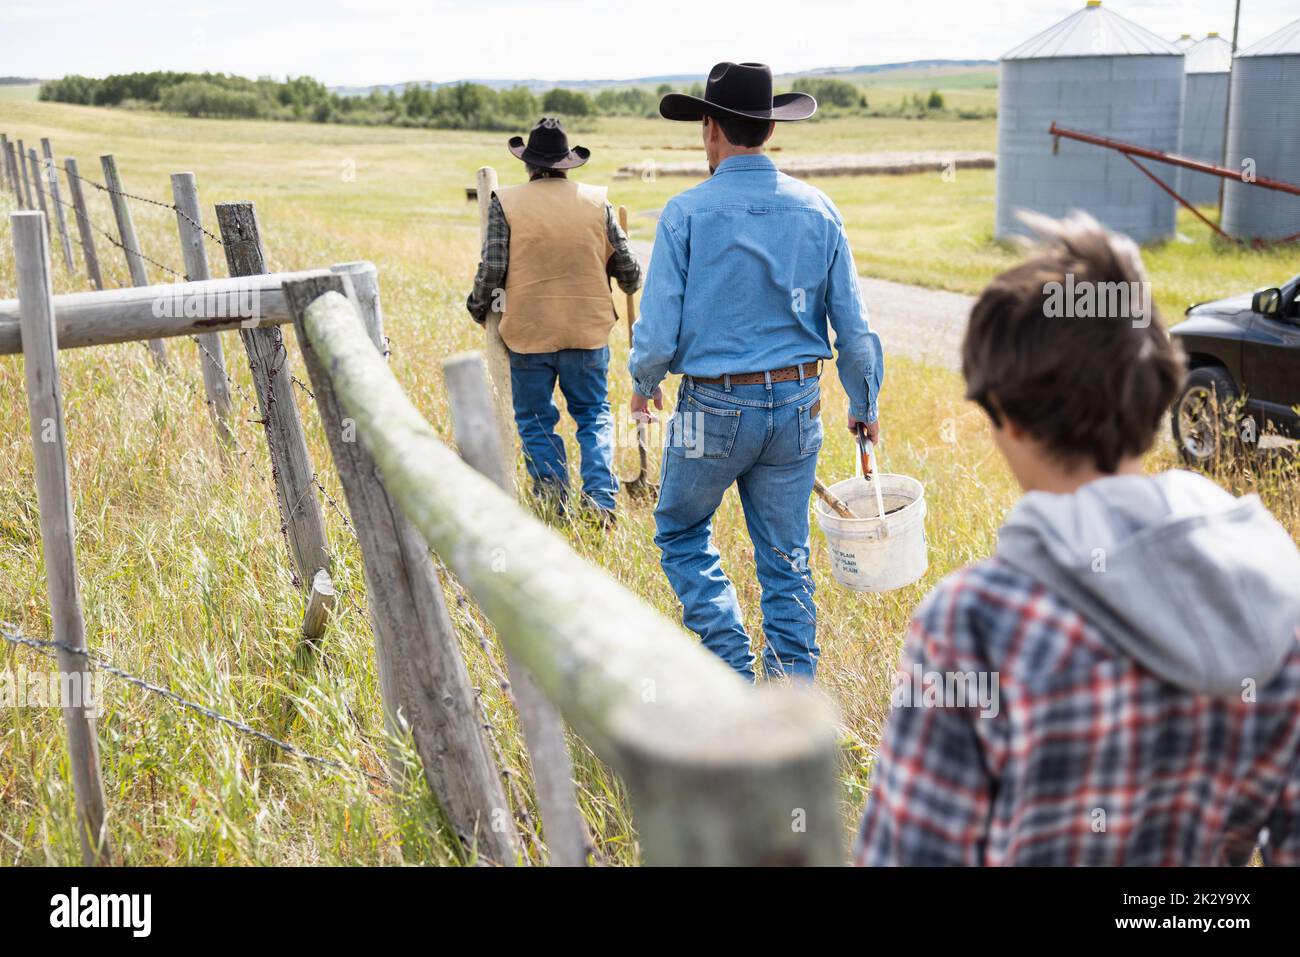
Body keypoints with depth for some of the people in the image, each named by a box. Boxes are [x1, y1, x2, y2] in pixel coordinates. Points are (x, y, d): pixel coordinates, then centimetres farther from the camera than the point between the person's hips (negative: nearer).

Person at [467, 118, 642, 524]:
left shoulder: (506, 202, -5)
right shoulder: (597, 201, 1)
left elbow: (491, 269, -9)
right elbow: (627, 270, 5)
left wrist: (478, 308, 10)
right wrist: (631, 282, 28)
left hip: (528, 333, -2)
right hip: (589, 331, 2)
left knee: (536, 422, 12)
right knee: (595, 414, 16)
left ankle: (556, 509, 13)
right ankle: (601, 498, 0)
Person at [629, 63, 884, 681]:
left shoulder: (687, 213, -11)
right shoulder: (817, 210, 0)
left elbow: (658, 331, -11)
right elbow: (853, 327, 2)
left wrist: (643, 385, 10)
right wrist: (864, 406, 16)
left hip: (714, 408, -3)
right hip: (797, 406, 4)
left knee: (681, 530, 18)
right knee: (786, 556, 14)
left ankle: (732, 665, 8)